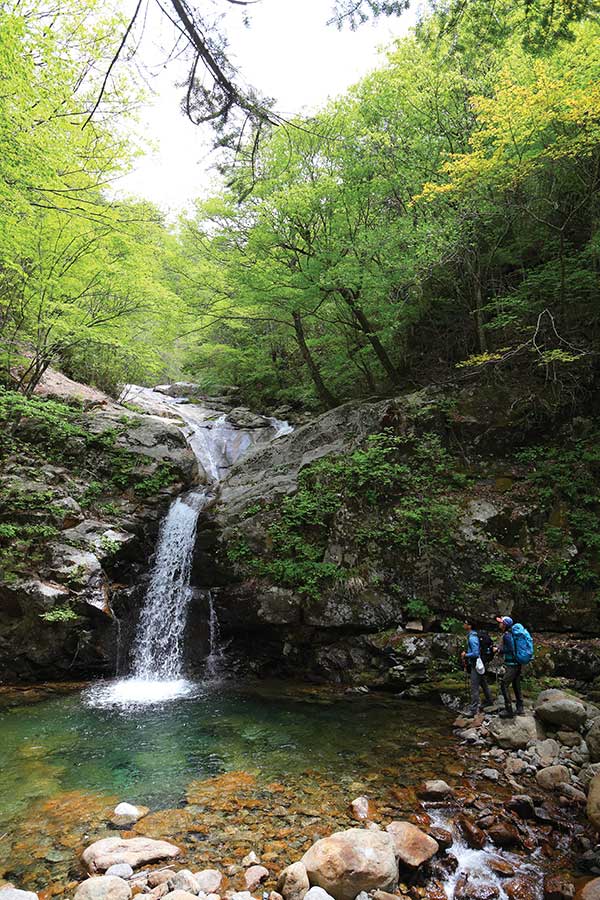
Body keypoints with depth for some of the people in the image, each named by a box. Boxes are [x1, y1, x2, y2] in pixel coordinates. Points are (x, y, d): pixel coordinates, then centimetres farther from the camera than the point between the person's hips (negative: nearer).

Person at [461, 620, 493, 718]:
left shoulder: (472, 638, -23)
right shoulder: (472, 635, 7)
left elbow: (475, 653, -25)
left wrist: (465, 655, -13)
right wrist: (466, 652, 9)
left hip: (476, 665, -10)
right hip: (479, 663, 10)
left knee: (474, 687, -6)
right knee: (483, 683, 24)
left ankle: (474, 709, -4)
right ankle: (489, 701, 40)